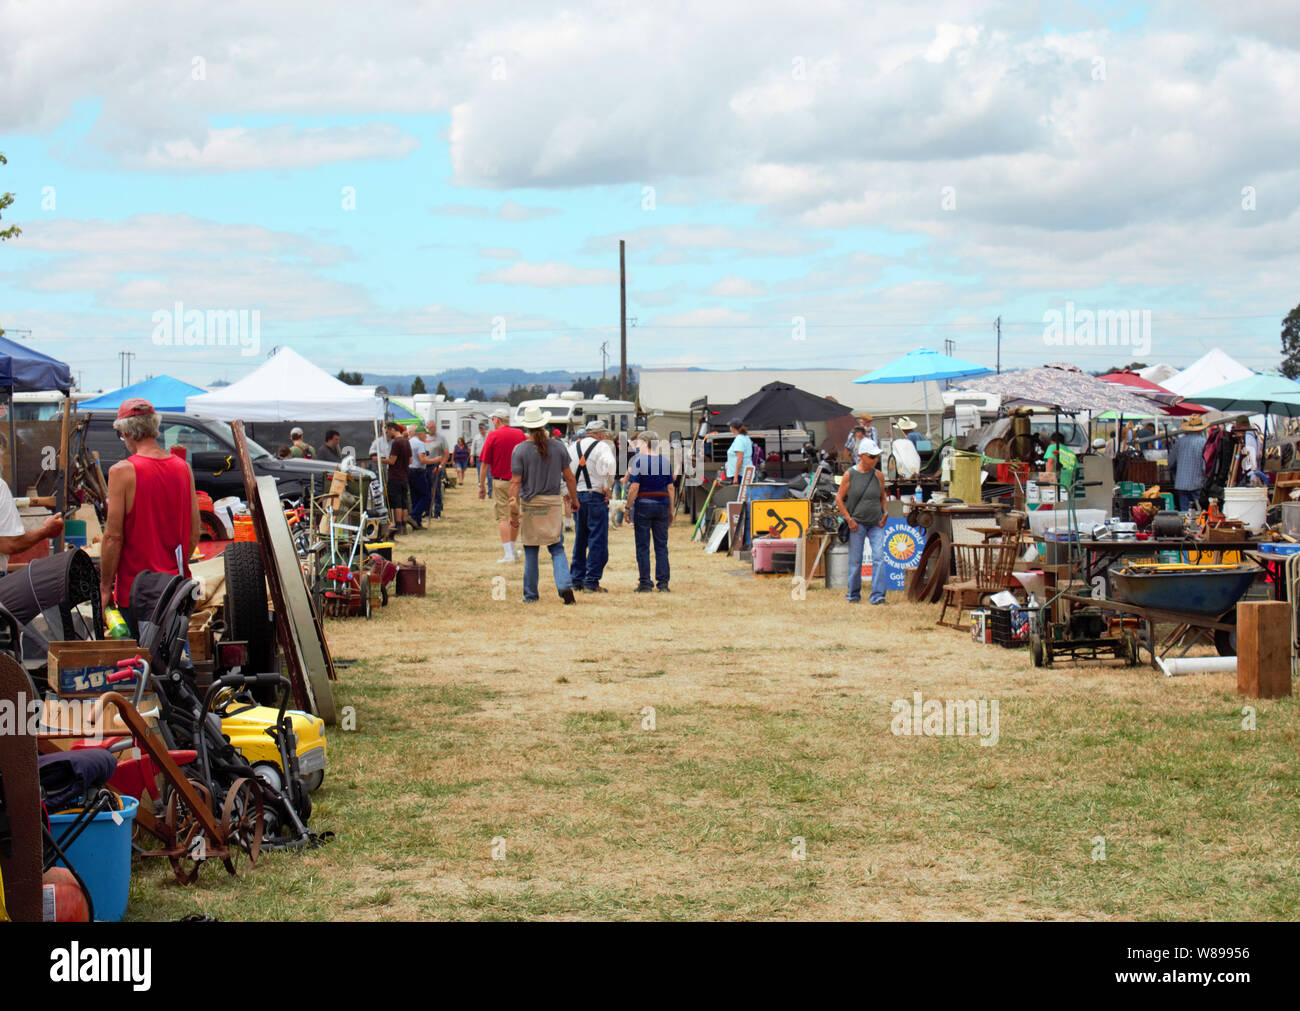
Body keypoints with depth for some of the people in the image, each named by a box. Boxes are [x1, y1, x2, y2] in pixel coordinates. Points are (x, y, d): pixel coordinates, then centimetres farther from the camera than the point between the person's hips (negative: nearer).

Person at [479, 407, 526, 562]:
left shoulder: (493, 436, -7)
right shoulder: (520, 435, 4)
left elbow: (485, 464, -7)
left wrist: (482, 485, 0)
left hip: (500, 482, -4)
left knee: (503, 517, -1)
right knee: (515, 517, 15)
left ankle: (508, 554, -8)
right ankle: (512, 551, 25)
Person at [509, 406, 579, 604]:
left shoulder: (520, 449, -6)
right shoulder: (558, 446, 0)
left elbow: (516, 481, -10)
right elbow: (569, 476, 5)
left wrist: (514, 504, -9)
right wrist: (574, 498, 17)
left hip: (529, 504, -1)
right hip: (553, 502, 1)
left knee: (531, 551, 7)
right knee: (557, 548, 8)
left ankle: (530, 595, 12)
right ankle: (565, 585, -12)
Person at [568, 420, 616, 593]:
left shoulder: (572, 447, 13)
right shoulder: (602, 446, -6)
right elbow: (610, 465, -24)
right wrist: (607, 487, -14)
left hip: (576, 496, 6)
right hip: (596, 496, -6)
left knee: (579, 540, 15)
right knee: (598, 541, -2)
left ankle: (576, 579, 16)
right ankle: (592, 581, -5)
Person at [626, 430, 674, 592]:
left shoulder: (638, 460, -6)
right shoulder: (665, 461, 7)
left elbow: (634, 488, -11)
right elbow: (670, 488, 7)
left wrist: (628, 507, -3)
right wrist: (671, 511, 13)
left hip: (643, 505, -4)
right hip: (662, 505, 4)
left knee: (643, 546, 1)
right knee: (661, 545, 6)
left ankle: (644, 583, 0)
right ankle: (663, 583, 4)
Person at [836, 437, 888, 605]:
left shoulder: (878, 475, 3)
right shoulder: (850, 475, -6)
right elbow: (839, 499, -1)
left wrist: (884, 514, 3)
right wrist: (849, 519, -7)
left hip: (876, 524, 2)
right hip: (857, 523, -2)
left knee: (879, 558, -10)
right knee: (855, 560, 3)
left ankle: (877, 595, -11)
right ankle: (853, 594, 19)